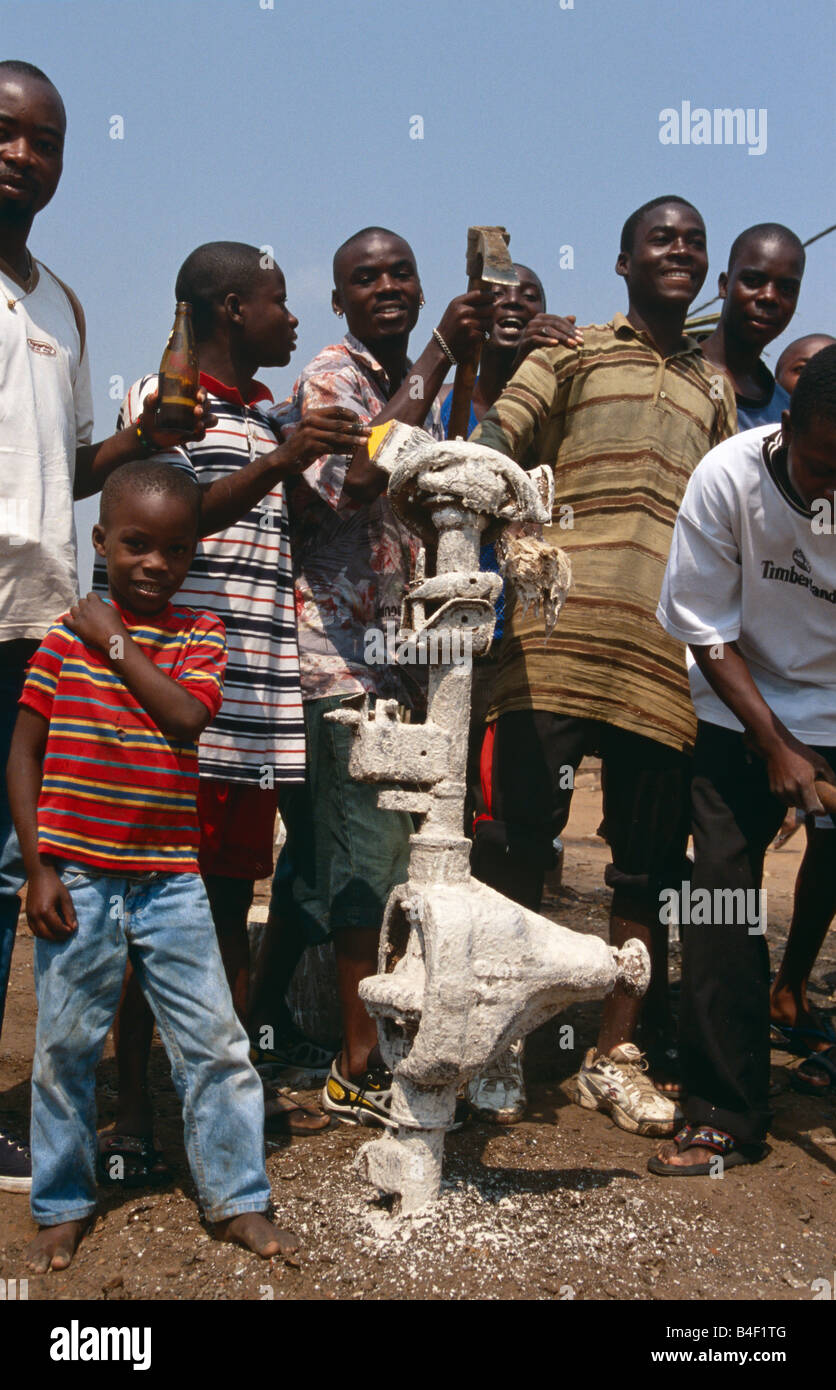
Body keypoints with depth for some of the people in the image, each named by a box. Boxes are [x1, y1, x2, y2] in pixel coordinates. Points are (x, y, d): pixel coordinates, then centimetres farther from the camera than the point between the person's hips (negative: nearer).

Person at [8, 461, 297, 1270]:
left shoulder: (200, 635, 2)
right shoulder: (65, 634, -1)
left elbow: (187, 717, -17)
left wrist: (117, 643, -13)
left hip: (169, 880, 1)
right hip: (77, 877, 0)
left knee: (213, 1042, 4)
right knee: (65, 1049, 10)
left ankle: (238, 1201, 20)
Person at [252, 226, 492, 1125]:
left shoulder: (411, 389, 20)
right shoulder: (330, 376, -7)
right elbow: (355, 480, -29)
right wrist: (439, 359, -26)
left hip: (389, 653, 9)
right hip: (336, 648, -9)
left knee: (322, 844, 13)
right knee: (373, 847, -9)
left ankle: (266, 1019, 25)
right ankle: (360, 1067, 0)